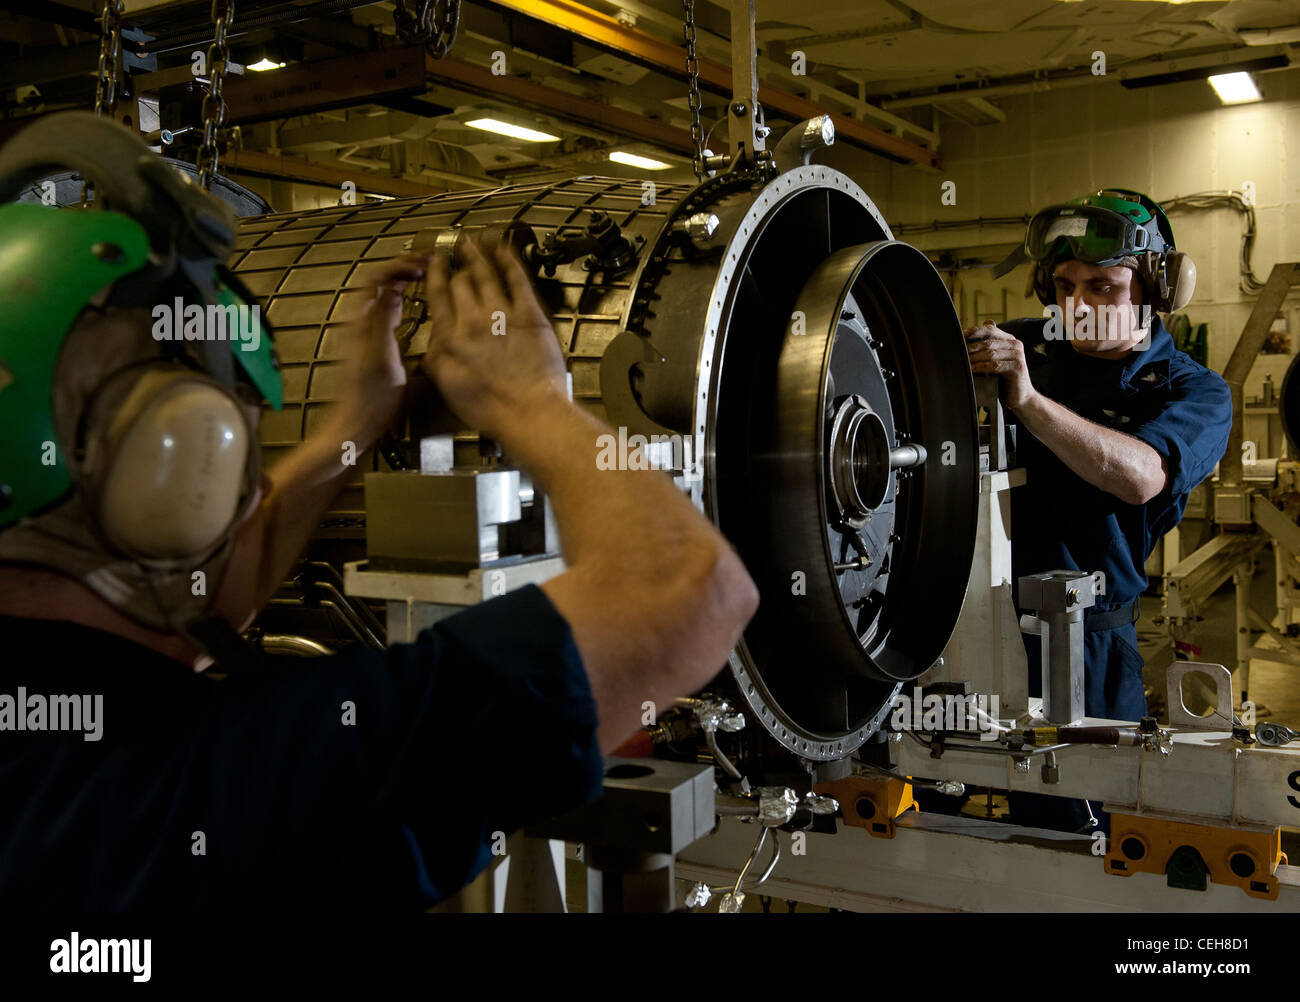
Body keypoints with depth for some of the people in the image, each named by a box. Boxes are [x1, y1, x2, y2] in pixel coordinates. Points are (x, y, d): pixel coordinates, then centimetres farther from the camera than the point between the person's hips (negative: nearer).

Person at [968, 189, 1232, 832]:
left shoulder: (1195, 392, -2)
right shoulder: (1019, 346, 8)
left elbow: (1140, 477, -23)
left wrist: (1027, 401, -33)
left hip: (1082, 638, -3)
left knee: (1065, 823, 4)